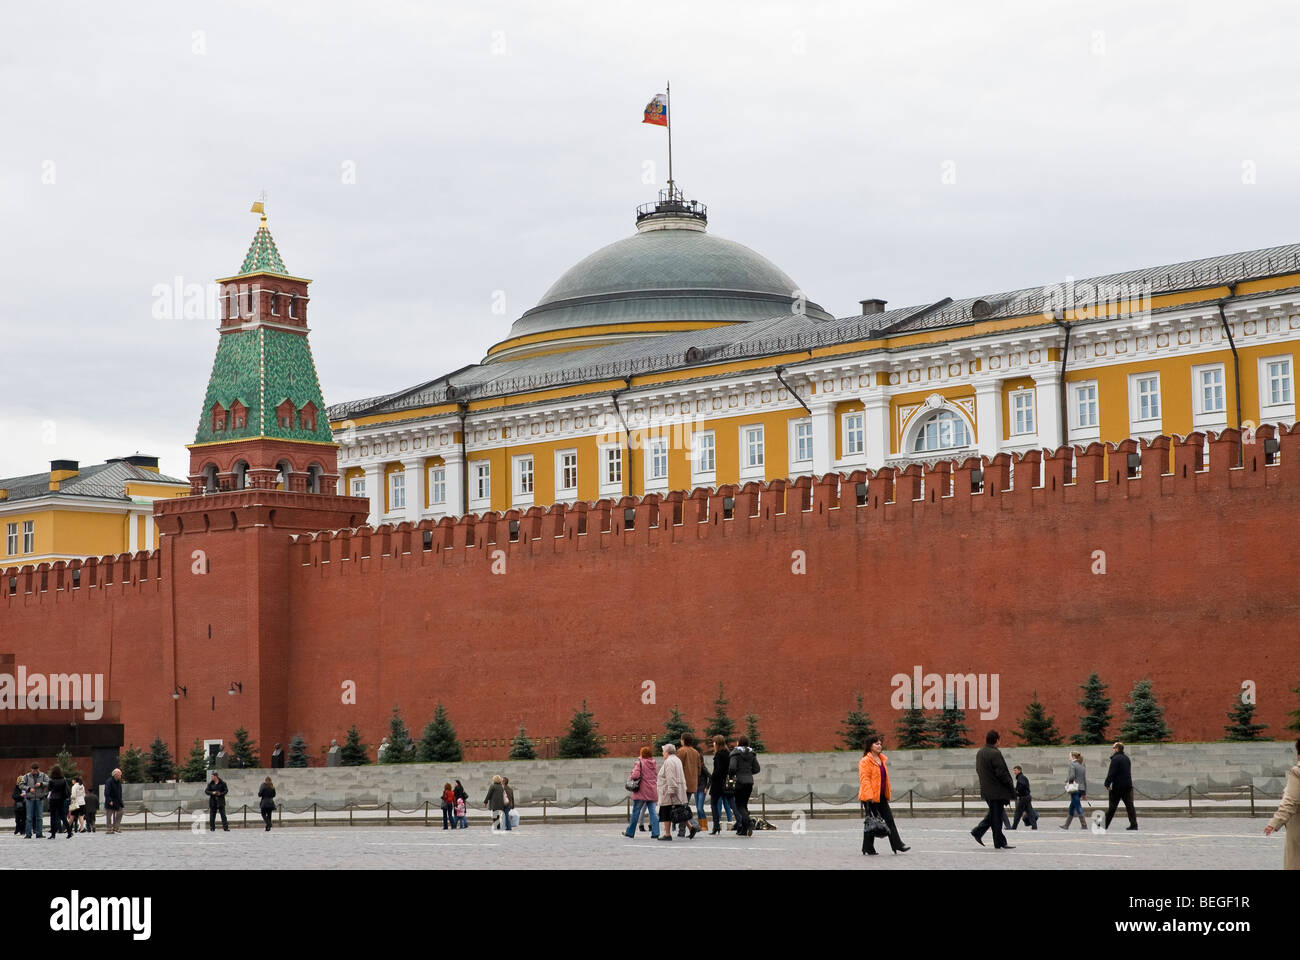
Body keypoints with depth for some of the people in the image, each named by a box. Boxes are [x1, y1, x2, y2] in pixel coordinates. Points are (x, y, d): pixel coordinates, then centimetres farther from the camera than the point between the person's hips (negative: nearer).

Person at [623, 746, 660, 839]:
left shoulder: (640, 763, -10)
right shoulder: (653, 764, 9)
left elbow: (635, 775, -20)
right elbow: (656, 776, 14)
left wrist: (630, 776, -1)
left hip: (642, 791, -5)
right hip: (652, 791, 5)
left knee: (635, 812, 5)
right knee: (653, 812, 3)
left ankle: (630, 833, 14)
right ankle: (655, 833, -5)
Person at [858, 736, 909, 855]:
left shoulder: (882, 759, 15)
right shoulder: (865, 761, -11)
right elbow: (864, 779, -17)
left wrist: (888, 792, 22)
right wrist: (869, 796, -24)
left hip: (882, 796, 8)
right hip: (870, 797, -8)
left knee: (889, 819, 4)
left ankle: (897, 845, 4)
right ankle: (868, 849, 8)